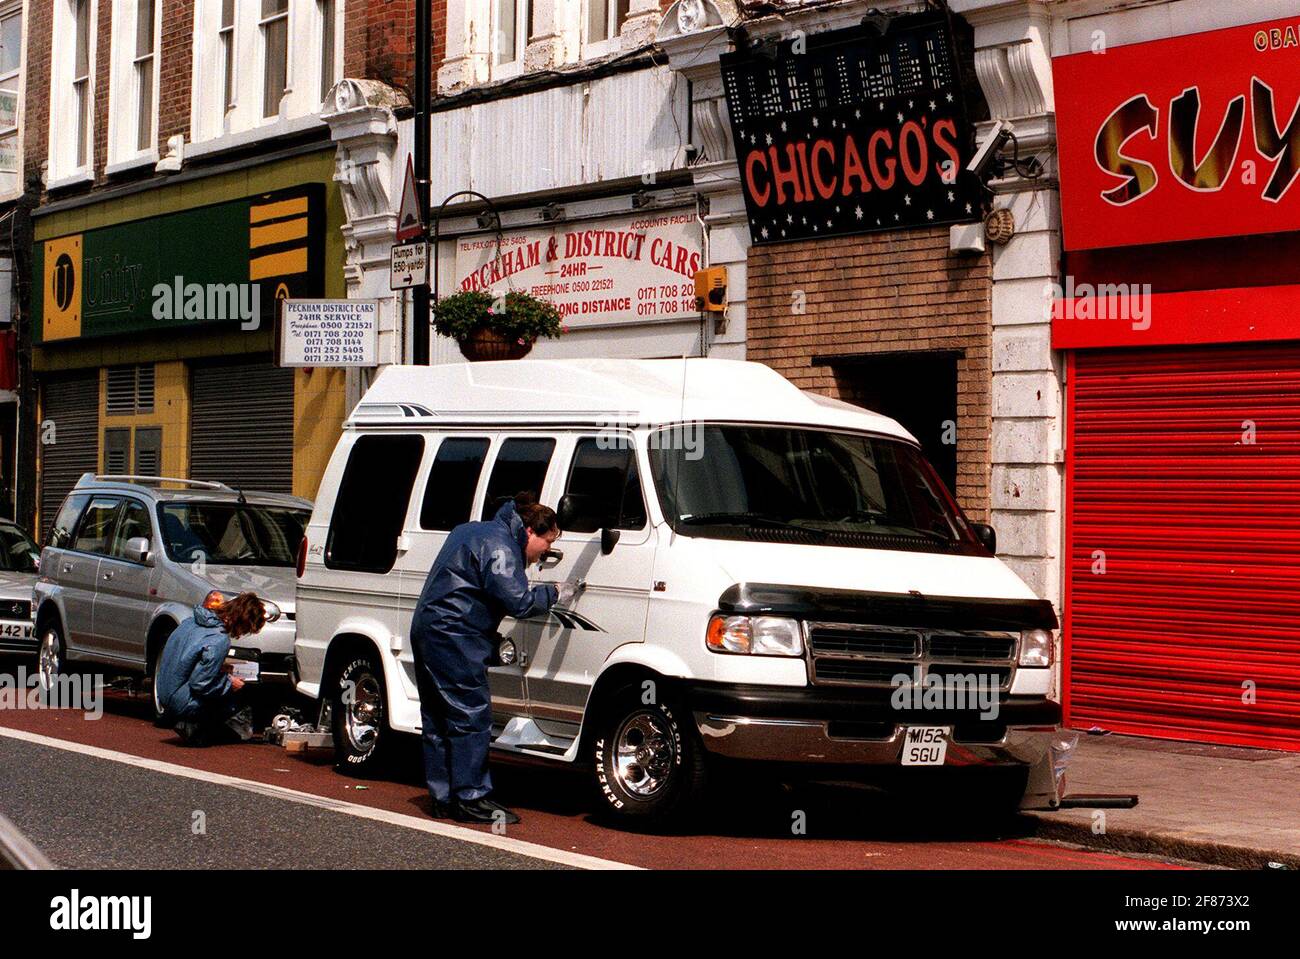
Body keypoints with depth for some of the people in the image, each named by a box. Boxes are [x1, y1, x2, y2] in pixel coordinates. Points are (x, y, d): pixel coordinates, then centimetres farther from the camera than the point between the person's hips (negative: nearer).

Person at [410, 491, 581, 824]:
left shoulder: (472, 532, 21)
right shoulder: (498, 545, -12)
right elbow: (518, 602, -19)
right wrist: (554, 594, -4)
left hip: (427, 629, 11)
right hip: (453, 637, -11)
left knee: (439, 721, 11)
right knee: (471, 716, -8)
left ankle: (444, 798, 15)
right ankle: (471, 799, -7)